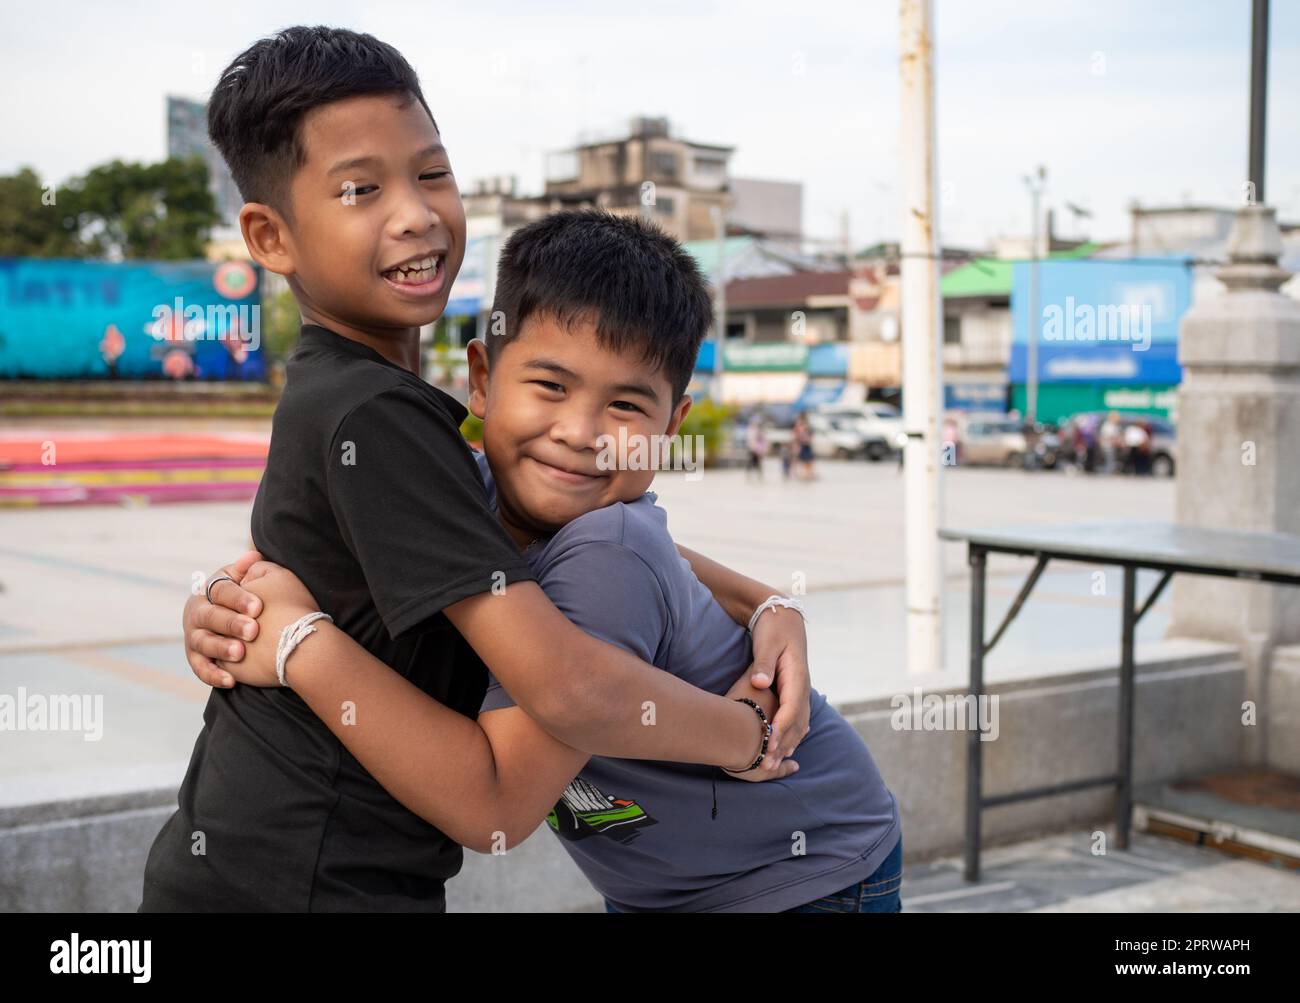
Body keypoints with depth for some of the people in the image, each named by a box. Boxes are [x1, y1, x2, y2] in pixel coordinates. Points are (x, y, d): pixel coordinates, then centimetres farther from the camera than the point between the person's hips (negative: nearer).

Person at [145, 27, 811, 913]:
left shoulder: (330, 396, 7)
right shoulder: (374, 416, -21)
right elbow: (566, 687, -27)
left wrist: (762, 605, -1)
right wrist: (751, 738, -11)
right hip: (293, 884, -8)